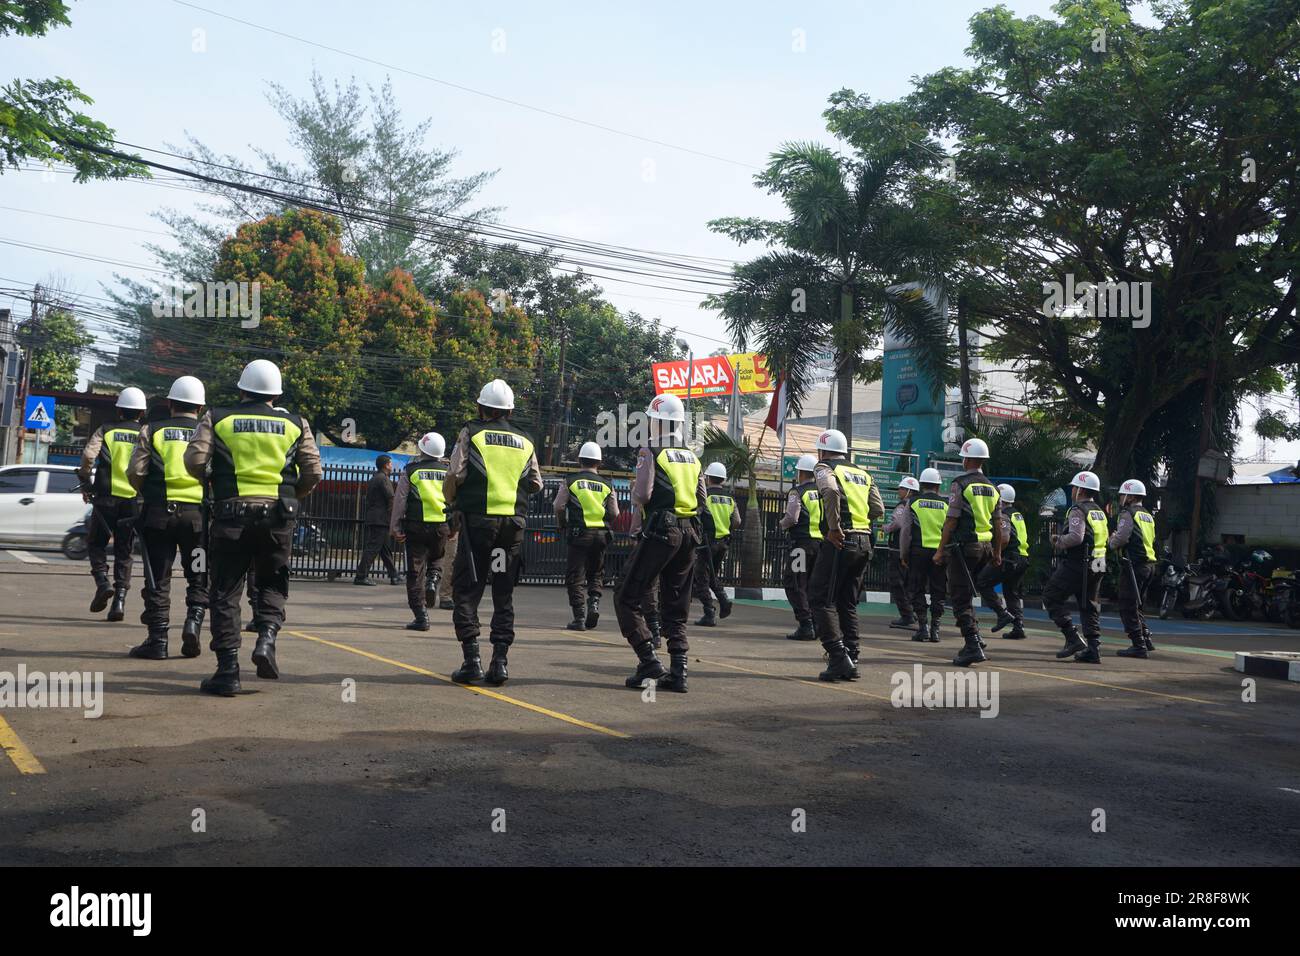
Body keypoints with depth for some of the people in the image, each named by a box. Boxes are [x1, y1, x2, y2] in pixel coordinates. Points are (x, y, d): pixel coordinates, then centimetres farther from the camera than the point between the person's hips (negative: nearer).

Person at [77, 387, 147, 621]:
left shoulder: (105, 431, 4)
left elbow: (88, 456, -9)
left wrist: (86, 485, 5)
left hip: (106, 498, -1)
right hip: (134, 502, 1)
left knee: (96, 543, 16)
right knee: (124, 552, 9)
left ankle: (102, 582, -5)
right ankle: (120, 598, 2)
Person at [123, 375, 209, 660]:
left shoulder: (152, 431, 6)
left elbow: (135, 472, 0)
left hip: (159, 511, 0)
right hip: (198, 513, 0)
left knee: (158, 578, 6)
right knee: (199, 577, 14)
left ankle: (157, 640, 6)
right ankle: (194, 618, -6)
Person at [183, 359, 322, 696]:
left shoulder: (217, 418, 5)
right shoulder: (295, 424, 8)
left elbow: (194, 460, -5)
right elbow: (313, 470, 2)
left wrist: (211, 482, 15)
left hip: (231, 512, -1)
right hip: (277, 516, 1)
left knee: (225, 592, 5)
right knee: (273, 583, 19)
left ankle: (228, 669, 2)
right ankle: (267, 637, -5)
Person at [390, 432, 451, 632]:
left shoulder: (411, 470, 1)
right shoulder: (448, 470, 7)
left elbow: (399, 499, -1)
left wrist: (394, 527, 3)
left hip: (416, 525, -2)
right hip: (442, 526, 2)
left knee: (415, 572, 3)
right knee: (436, 559, 27)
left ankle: (421, 616, 0)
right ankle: (432, 580, -4)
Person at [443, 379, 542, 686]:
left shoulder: (470, 434, 0)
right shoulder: (525, 442, 12)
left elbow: (454, 476, -6)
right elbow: (536, 485, 14)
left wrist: (451, 502, 13)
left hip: (478, 519, -3)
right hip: (514, 523, 3)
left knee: (467, 590, 4)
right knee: (504, 594, 9)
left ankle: (471, 659, -3)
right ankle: (499, 661, 6)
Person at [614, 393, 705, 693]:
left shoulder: (650, 453, -5)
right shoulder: (692, 457, 13)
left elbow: (642, 495, -15)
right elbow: (702, 501, 13)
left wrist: (634, 491, 6)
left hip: (659, 532, -6)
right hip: (689, 533, 6)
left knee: (627, 598, 3)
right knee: (676, 607, 12)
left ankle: (649, 663, -6)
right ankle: (678, 671, 7)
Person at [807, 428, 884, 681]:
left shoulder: (824, 468, 1)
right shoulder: (862, 473, 20)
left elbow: (831, 492, -22)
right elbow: (878, 509, 10)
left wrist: (834, 527, -18)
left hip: (841, 542, -7)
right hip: (864, 543, 7)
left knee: (821, 598, -2)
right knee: (847, 603, 14)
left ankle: (839, 657, -11)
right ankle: (851, 661, 12)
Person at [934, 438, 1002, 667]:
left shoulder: (960, 484, -9)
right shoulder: (992, 487, 12)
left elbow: (952, 520, -13)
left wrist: (940, 550, -8)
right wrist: (997, 553, 21)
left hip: (964, 546, -7)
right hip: (985, 547, 7)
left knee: (959, 598, -3)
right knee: (966, 594, 21)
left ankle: (973, 646, -10)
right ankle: (974, 638, 19)